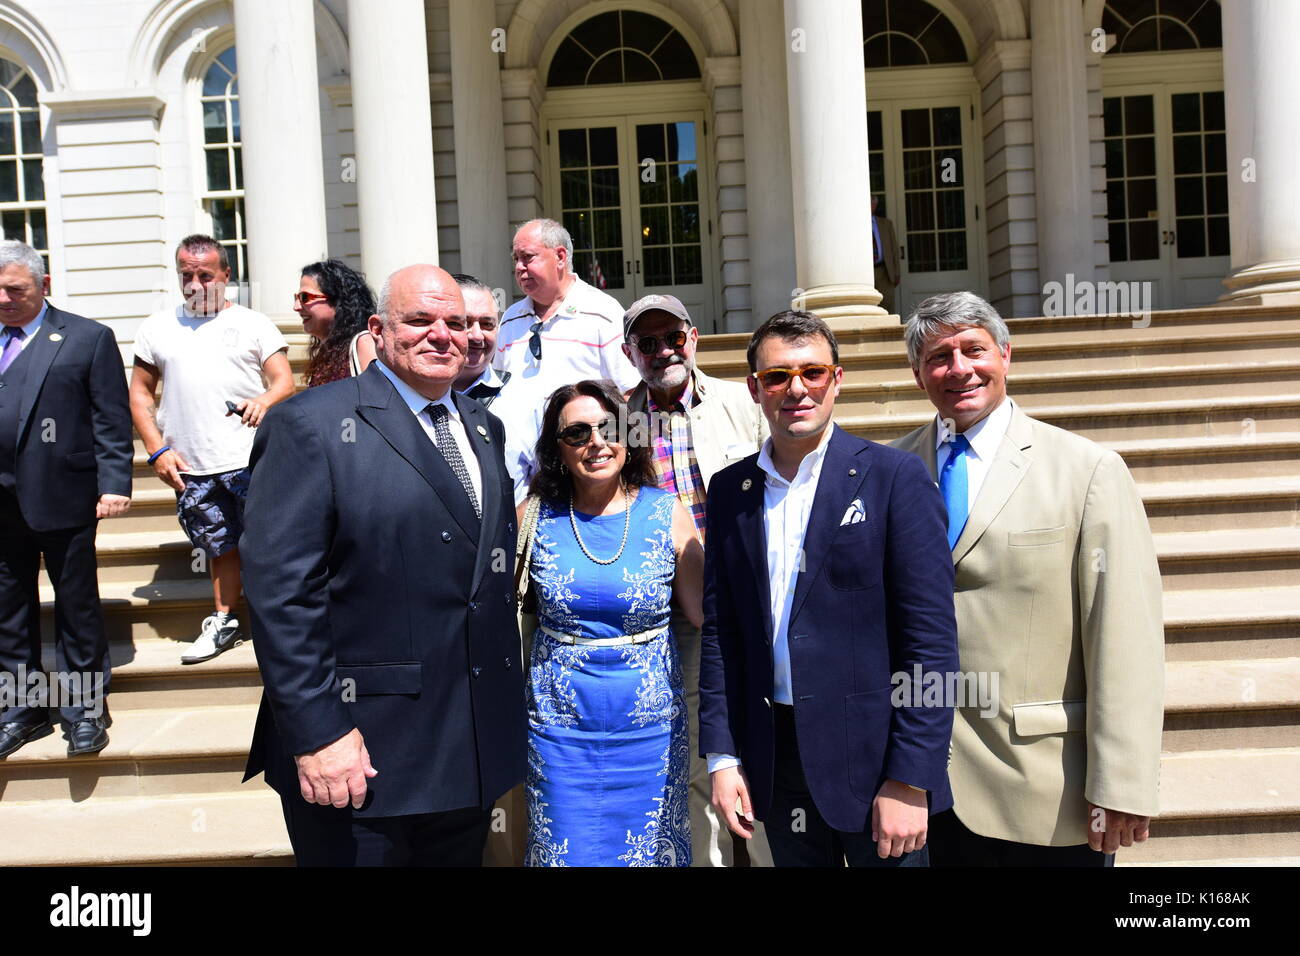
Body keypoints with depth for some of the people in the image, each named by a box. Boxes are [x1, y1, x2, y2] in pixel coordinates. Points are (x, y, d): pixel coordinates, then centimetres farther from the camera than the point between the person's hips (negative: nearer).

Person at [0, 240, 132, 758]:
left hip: (63, 497, -4)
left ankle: (85, 708, 19)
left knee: (77, 604, 6)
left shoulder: (88, 338, -2)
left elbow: (111, 419, -6)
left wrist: (114, 484, -13)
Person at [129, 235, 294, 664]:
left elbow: (285, 381, -2)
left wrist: (265, 400, -25)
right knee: (220, 547, 13)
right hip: (190, 468, 3)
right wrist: (157, 450, 3)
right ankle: (224, 622, 30)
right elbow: (140, 393, 14)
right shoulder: (157, 327, 13)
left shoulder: (253, 323, 5)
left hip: (252, 460, -3)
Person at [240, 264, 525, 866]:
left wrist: (506, 714, 13)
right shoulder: (310, 426, -10)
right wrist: (317, 734, -19)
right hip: (363, 751, -6)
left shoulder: (484, 428, 11)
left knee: (463, 857, 20)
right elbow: (279, 589, -16)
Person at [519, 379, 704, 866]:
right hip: (560, 727, 0)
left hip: (649, 728, 0)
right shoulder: (536, 515, -3)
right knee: (564, 849, 12)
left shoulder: (666, 512, -4)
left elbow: (705, 611, 0)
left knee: (651, 848, 13)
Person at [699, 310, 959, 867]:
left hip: (874, 756, -3)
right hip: (775, 758, 4)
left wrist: (910, 780, -14)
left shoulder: (895, 478, -8)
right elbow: (720, 629, 6)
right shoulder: (729, 489, 5)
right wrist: (722, 755, 1)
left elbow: (930, 638, -11)